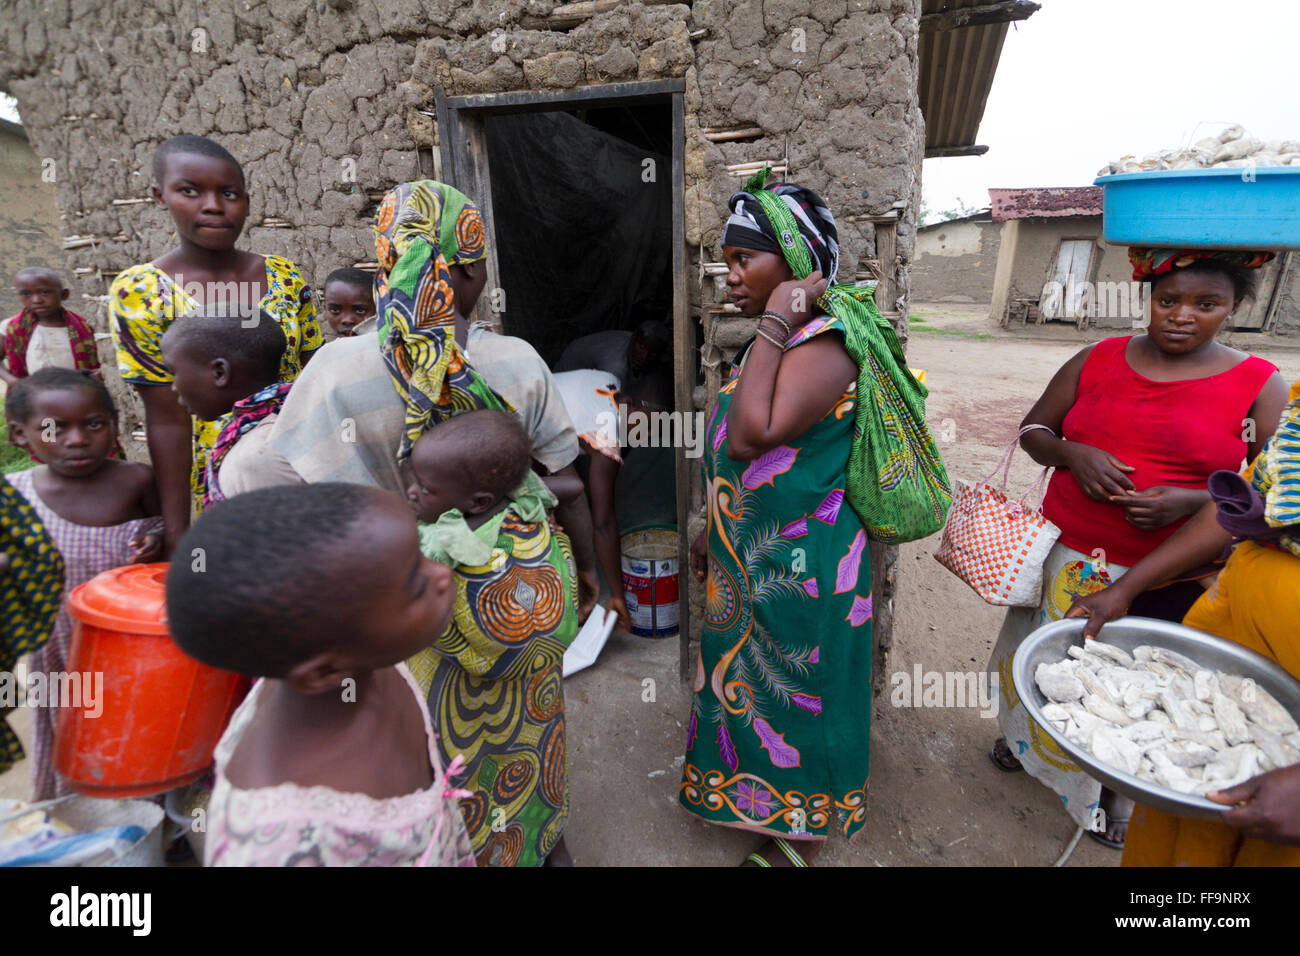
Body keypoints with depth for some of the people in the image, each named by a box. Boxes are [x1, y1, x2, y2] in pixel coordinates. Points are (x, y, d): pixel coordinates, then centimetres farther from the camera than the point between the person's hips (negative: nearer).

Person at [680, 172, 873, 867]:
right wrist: (714, 531, 20)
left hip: (800, 564, -9)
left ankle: (797, 839, 34)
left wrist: (776, 322, -26)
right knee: (753, 682, 23)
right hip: (751, 555, 9)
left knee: (795, 691, 9)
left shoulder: (824, 344, -20)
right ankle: (770, 801, 48)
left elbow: (752, 438, -32)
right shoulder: (776, 342, 9)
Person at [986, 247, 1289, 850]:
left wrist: (1192, 500, -21)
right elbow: (1033, 428, 7)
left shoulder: (1260, 386, -5)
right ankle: (1027, 740, 48)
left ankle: (1120, 795, 40)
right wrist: (1072, 453, -15)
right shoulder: (1098, 360, 1)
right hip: (1067, 559, 3)